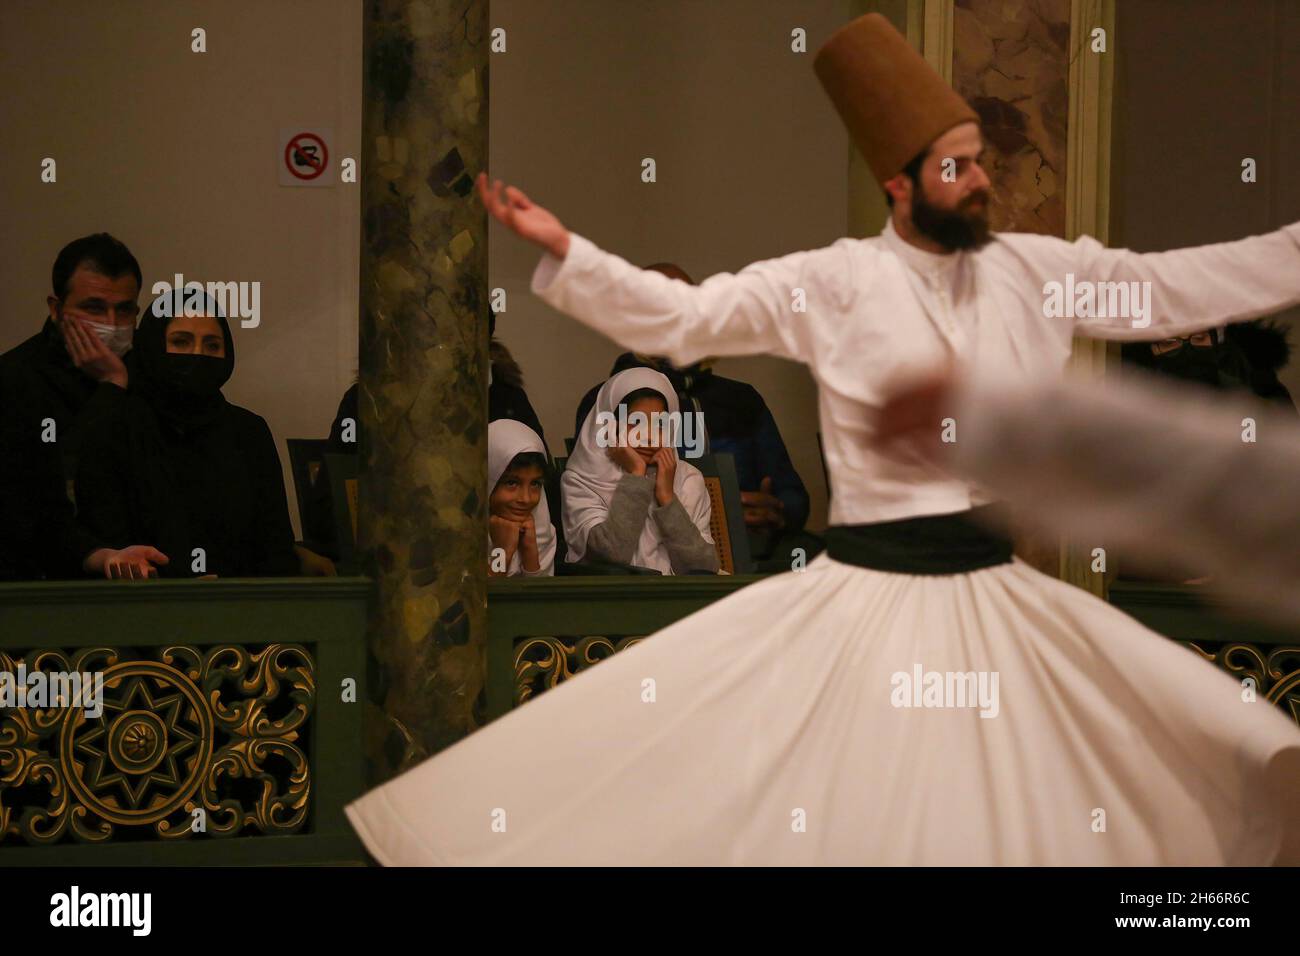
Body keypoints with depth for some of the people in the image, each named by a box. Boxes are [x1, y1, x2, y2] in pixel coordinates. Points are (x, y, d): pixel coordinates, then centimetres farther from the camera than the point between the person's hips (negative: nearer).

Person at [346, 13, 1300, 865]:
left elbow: (1176, 287, 10)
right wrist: (562, 251, -20)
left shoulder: (1037, 268, 4)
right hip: (869, 591, -4)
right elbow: (678, 316, -8)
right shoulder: (833, 282, -6)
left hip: (998, 589, 5)